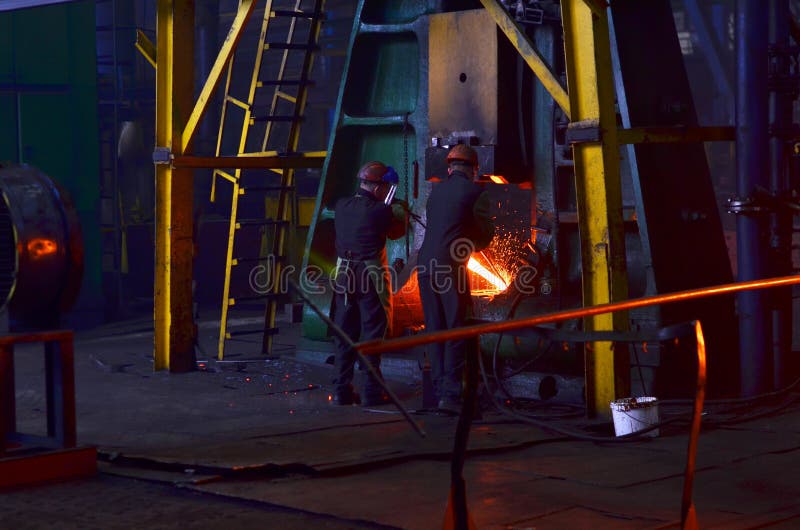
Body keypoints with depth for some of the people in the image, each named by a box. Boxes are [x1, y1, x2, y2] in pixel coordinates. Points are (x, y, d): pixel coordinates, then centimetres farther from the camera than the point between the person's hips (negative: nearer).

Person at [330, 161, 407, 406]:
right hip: (371, 276, -5)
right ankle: (372, 390, 3)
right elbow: (398, 231, 2)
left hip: (344, 275, 5)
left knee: (345, 333, 12)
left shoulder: (342, 206, 3)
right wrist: (398, 208, 17)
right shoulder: (380, 211, -13)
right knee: (373, 333, 3)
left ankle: (342, 390, 12)